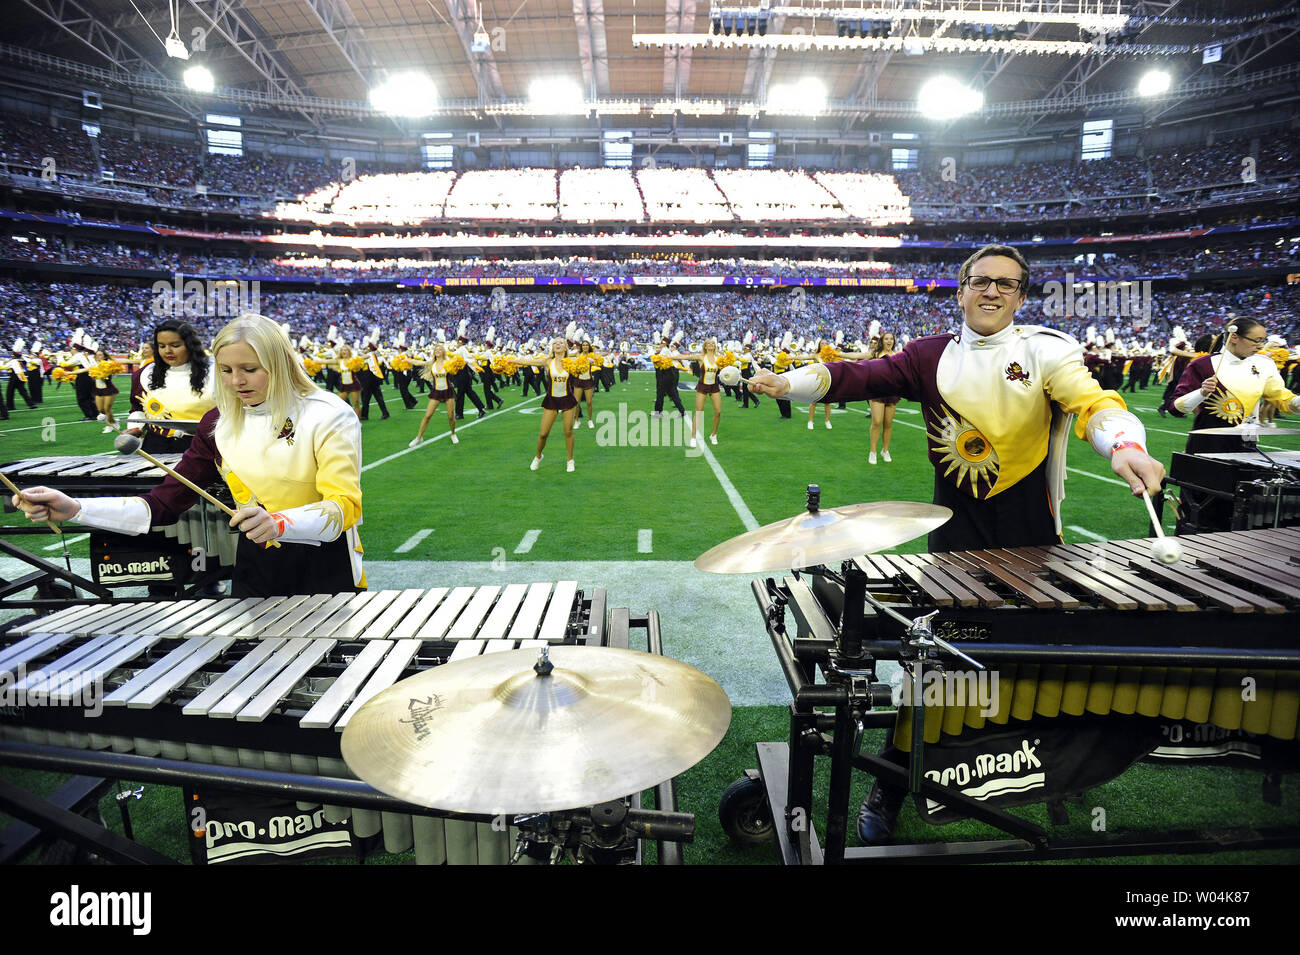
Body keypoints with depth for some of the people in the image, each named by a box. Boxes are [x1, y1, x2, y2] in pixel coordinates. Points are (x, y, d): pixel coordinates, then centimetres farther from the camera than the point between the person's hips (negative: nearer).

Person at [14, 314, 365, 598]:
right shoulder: (218, 423, 3)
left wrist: (278, 523, -38)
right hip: (254, 571, 4)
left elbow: (345, 506, -21)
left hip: (323, 572, -4)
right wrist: (75, 509, -12)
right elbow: (165, 503, 1)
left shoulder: (330, 416, -12)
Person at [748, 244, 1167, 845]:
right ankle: (889, 788, 14)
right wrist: (790, 383, -20)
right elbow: (863, 376, -6)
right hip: (957, 530, 0)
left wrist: (1125, 447, -37)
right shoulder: (933, 357, 4)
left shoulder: (1045, 350, -2)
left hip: (1027, 534, 0)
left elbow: (1091, 400, -16)